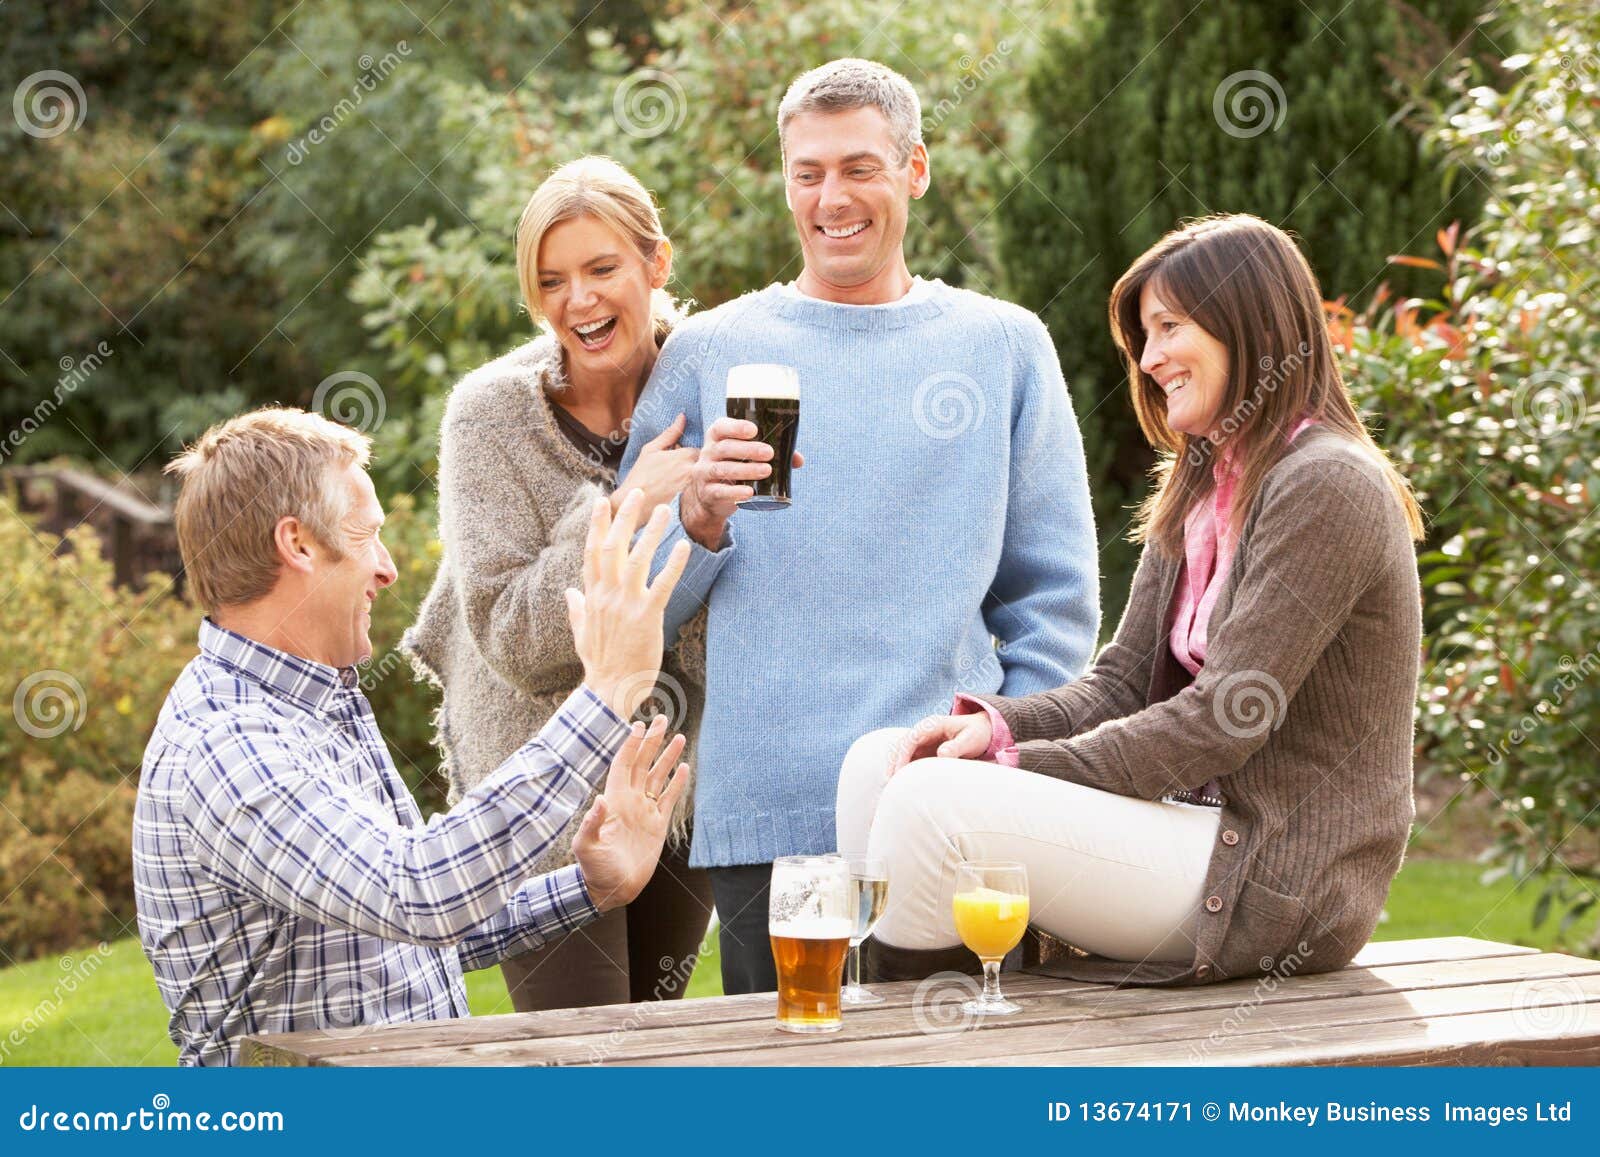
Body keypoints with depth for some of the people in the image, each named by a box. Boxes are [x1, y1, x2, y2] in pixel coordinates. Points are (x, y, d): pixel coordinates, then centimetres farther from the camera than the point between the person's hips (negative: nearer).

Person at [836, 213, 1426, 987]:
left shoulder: (1327, 488, -14)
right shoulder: (1198, 488, 18)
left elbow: (1219, 722, -19)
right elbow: (1122, 684, 12)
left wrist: (1021, 765, -17)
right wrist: (998, 726, -8)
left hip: (1280, 880, -10)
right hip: (1197, 824, 10)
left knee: (930, 801, -22)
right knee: (878, 763, 0)